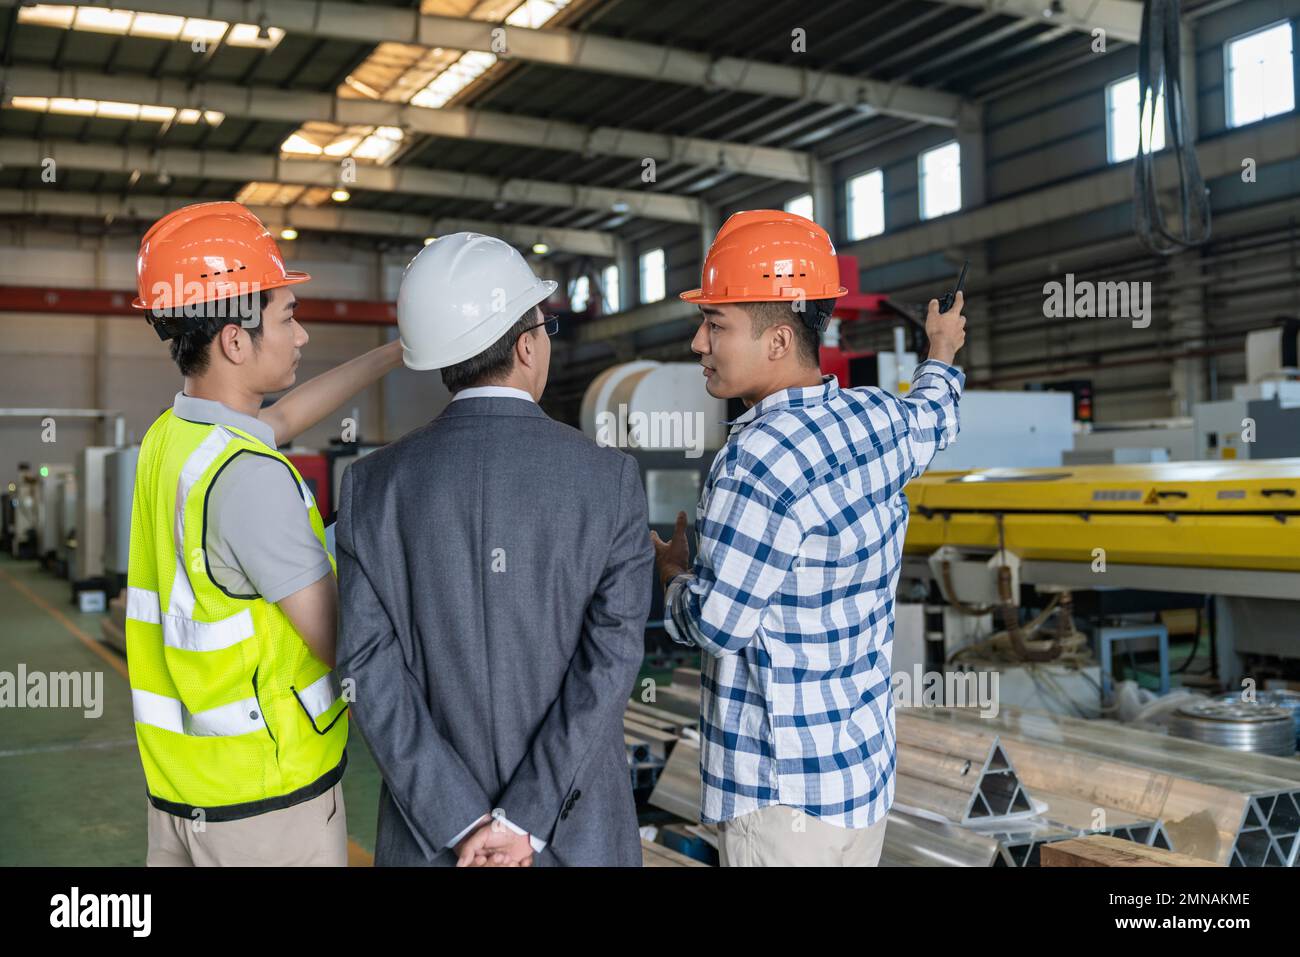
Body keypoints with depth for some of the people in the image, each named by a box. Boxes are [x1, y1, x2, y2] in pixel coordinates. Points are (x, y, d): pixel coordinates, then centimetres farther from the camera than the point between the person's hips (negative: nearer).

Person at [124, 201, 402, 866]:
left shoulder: (168, 438, 2)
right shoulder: (249, 477, -24)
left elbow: (285, 416, 20)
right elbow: (340, 643, -21)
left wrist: (397, 351, 24)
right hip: (269, 794, -8)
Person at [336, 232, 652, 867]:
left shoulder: (373, 485, -5)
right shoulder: (610, 480, -10)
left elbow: (371, 669, -11)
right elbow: (611, 658, -17)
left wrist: (464, 826, -11)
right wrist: (524, 824, -15)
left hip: (433, 833, 2)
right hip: (575, 835, -1)